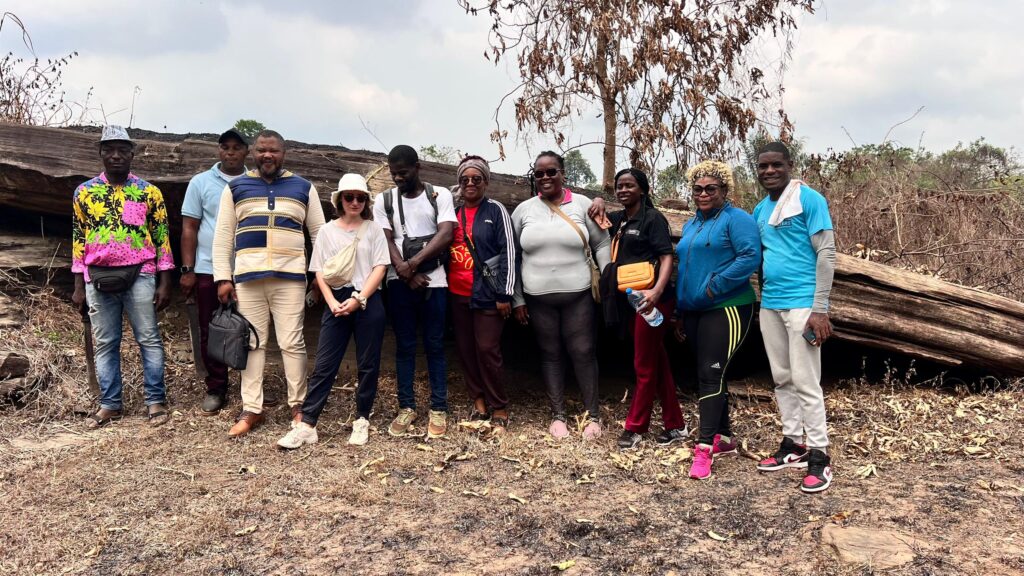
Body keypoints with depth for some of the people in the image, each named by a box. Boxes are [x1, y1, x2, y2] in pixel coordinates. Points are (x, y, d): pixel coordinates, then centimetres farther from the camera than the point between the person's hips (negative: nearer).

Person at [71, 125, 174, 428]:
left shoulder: (149, 192, 2)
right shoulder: (84, 192, 7)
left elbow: (162, 238, 2)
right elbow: (78, 239, 9)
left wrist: (164, 282, -4)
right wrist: (79, 285, 4)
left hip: (139, 275, -2)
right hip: (98, 277, 2)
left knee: (149, 339, 1)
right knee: (105, 343, 7)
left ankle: (156, 400, 7)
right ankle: (109, 404, 15)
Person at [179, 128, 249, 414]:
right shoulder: (201, 182, 5)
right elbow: (189, 228, 4)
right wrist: (187, 270, -2)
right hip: (209, 271, 0)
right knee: (211, 333, 6)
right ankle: (215, 389, 17)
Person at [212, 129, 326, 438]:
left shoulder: (304, 188, 10)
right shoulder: (235, 188, 10)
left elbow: (319, 233, 11)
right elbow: (222, 236, 8)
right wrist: (223, 278, 1)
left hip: (290, 277, -1)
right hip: (247, 278, 1)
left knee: (292, 343, 0)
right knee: (252, 343, 6)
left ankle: (298, 405, 12)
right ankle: (251, 409, 12)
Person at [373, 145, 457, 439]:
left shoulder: (440, 195, 4)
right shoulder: (384, 200, 9)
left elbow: (445, 235, -7)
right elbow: (385, 240, 1)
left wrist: (413, 263, -14)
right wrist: (406, 273, -12)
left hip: (433, 280, -1)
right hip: (400, 282, 2)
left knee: (435, 345, 1)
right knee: (404, 345, 4)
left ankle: (438, 409, 5)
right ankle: (406, 407, 9)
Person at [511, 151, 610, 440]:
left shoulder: (582, 204, 1)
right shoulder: (523, 210, 4)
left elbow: (601, 245, 4)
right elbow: (513, 257, 7)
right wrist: (517, 299, 5)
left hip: (578, 295, -1)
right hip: (538, 298, 1)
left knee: (583, 352, 1)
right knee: (550, 354, 8)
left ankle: (593, 414, 14)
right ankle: (558, 415, 19)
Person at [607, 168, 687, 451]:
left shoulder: (653, 218, -7)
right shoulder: (617, 219, 13)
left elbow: (667, 257, -16)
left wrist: (657, 291, -32)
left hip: (650, 299, -8)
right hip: (629, 300, 8)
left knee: (644, 366, 1)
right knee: (658, 363, 12)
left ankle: (634, 428, 10)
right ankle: (675, 425, 21)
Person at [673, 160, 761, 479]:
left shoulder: (736, 219, -7)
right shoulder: (690, 226, 18)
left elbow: (751, 257, -20)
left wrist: (715, 286, -20)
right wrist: (680, 313, 22)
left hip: (726, 308, -8)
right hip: (694, 310, 8)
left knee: (710, 374, -12)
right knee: (708, 374, 12)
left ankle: (705, 447, -10)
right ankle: (724, 437, 23)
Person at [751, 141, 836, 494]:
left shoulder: (809, 200, -7)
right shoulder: (760, 209, 13)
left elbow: (826, 254, -11)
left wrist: (820, 309, -16)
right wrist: (764, 295, 12)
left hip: (801, 302, -7)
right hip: (769, 304, 7)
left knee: (805, 381, -6)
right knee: (782, 379, 12)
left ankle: (819, 456, 3)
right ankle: (793, 445, 22)